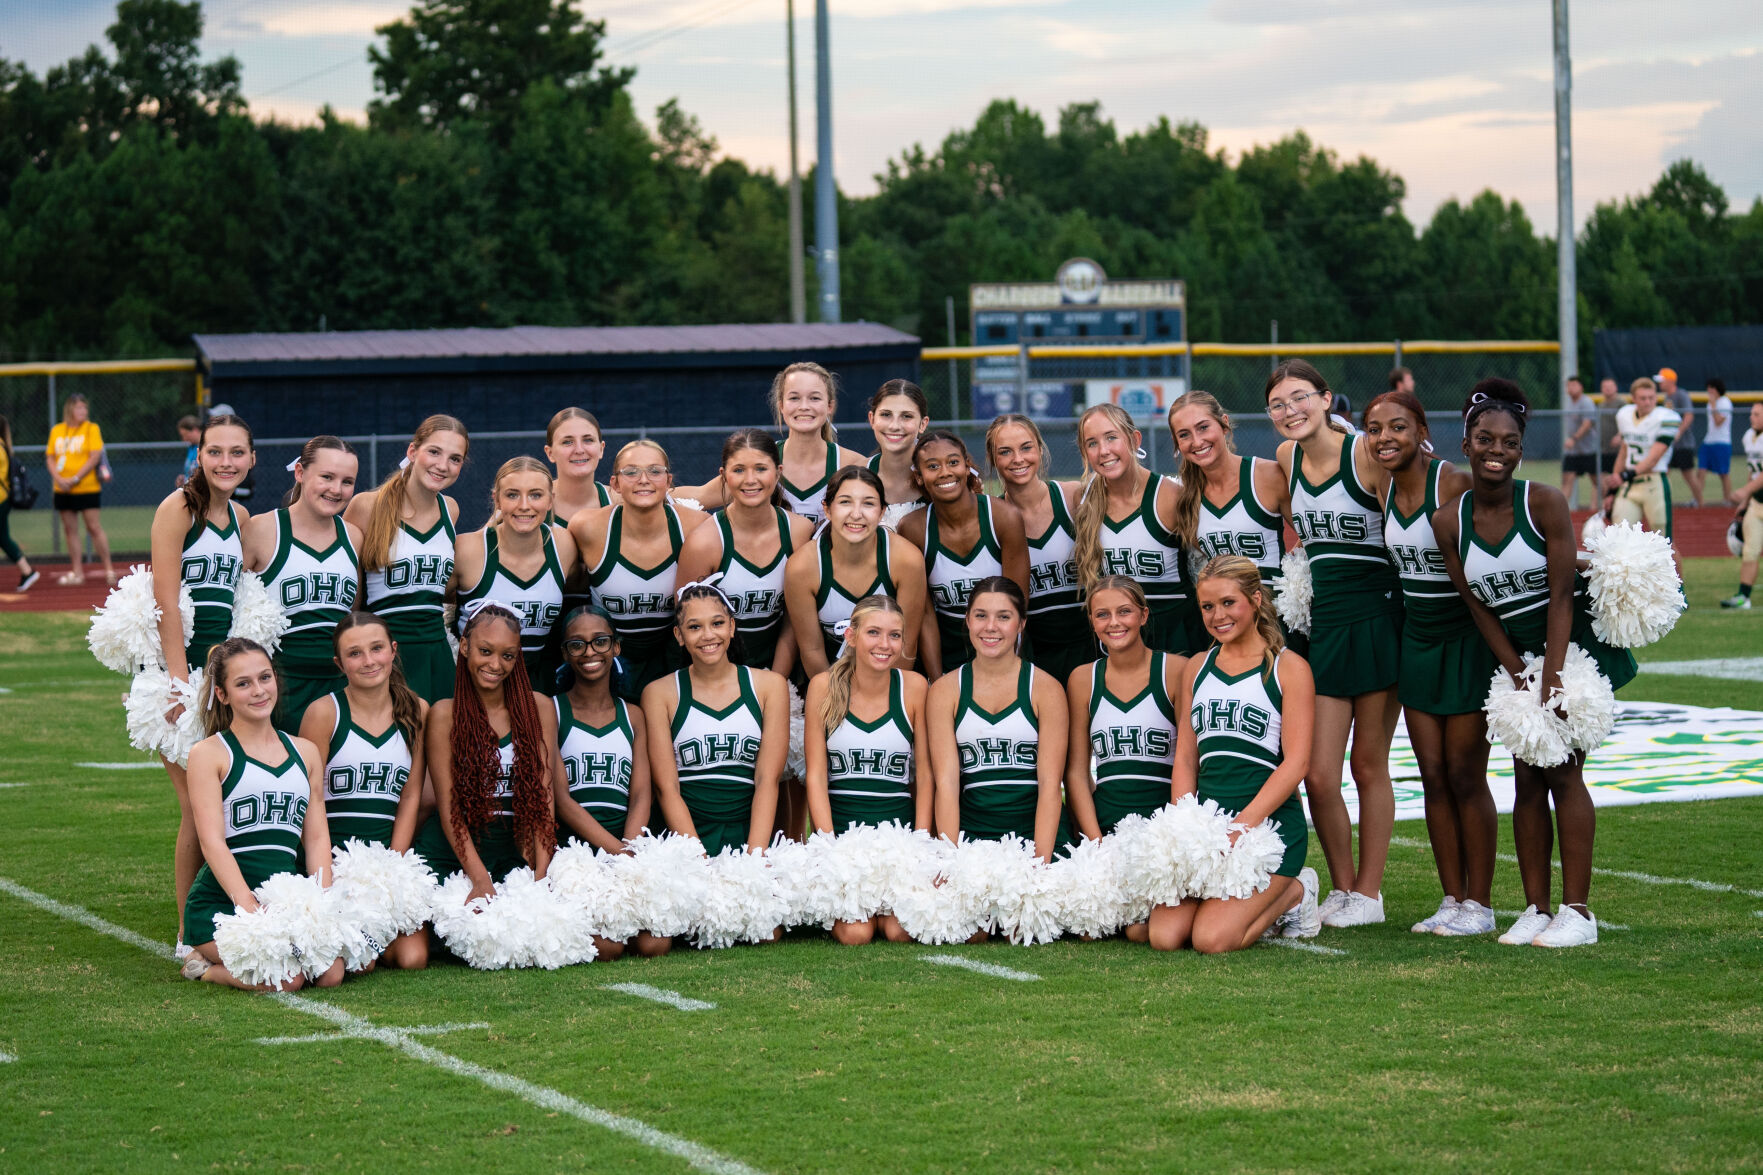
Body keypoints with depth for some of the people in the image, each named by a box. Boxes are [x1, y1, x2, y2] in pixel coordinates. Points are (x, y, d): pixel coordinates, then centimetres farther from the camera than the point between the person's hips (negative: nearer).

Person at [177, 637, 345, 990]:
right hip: (220, 904, -5)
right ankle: (203, 967, 2)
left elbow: (316, 837, 13)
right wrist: (249, 907, -22)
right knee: (286, 979, -30)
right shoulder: (208, 754, 1)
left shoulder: (305, 752, 17)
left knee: (331, 973, -23)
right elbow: (212, 841, -9)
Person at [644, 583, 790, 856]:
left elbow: (768, 780, 3)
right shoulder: (659, 693, 7)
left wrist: (754, 857, -11)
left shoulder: (769, 685, 10)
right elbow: (667, 787, 0)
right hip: (687, 836, -1)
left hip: (750, 835, 1)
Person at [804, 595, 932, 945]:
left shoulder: (914, 687, 0)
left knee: (900, 931, -22)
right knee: (855, 933, -23)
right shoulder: (824, 687, -2)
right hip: (840, 824, -1)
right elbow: (816, 776, -2)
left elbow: (926, 775, 3)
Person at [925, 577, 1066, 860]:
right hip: (972, 834, 1)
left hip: (1034, 833, -1)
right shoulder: (945, 691, 8)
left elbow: (1050, 783, -2)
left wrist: (1041, 861, -13)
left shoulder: (1046, 689, 4)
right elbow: (946, 782, 1)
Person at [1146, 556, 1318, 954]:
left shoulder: (1288, 667, 0)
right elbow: (1185, 759, 15)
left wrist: (1240, 827, -16)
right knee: (1164, 935, -16)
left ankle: (1293, 893, 7)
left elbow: (1296, 763, -7)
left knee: (1212, 939, -22)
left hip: (1270, 822, -5)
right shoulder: (1196, 669, 16)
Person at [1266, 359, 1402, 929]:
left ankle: (1368, 892, 17)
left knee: (1369, 766, 5)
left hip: (1376, 621, -4)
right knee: (1317, 773, -2)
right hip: (1319, 625, 4)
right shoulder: (1286, 459, 6)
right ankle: (1341, 887, 17)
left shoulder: (1366, 453, -11)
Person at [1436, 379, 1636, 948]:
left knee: (1561, 771, -10)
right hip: (1516, 654, 4)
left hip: (1576, 645, -4)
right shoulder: (1449, 523, -5)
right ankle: (1535, 910, 8)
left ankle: (1577, 911, -7)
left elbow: (1561, 597, -17)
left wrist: (1551, 683, -20)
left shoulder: (1544, 503, -16)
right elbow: (1479, 609, -1)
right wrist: (1520, 681, -7)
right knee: (1526, 778, 3)